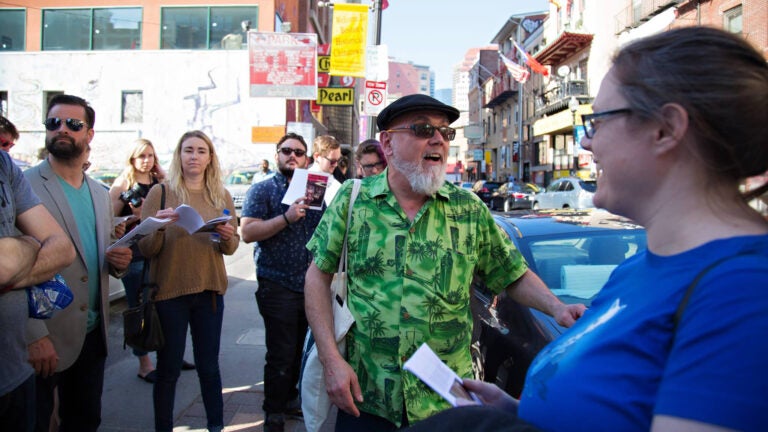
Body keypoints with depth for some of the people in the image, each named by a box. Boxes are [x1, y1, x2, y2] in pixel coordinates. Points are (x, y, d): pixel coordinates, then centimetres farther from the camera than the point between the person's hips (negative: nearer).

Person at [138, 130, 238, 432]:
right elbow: (146, 249, -5)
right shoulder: (160, 192, -2)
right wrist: (158, 226, -24)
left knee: (209, 365, 11)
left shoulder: (221, 196, 6)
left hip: (210, 291, 2)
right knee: (168, 368, 7)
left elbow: (231, 247, 9)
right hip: (169, 292, -2)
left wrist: (228, 237, -13)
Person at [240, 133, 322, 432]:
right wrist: (287, 218, -22)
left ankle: (289, 398, 33)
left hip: (310, 284, 5)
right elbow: (248, 232, -13)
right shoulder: (263, 190, -1)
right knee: (281, 354, 0)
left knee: (299, 350, 15)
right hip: (278, 286, -5)